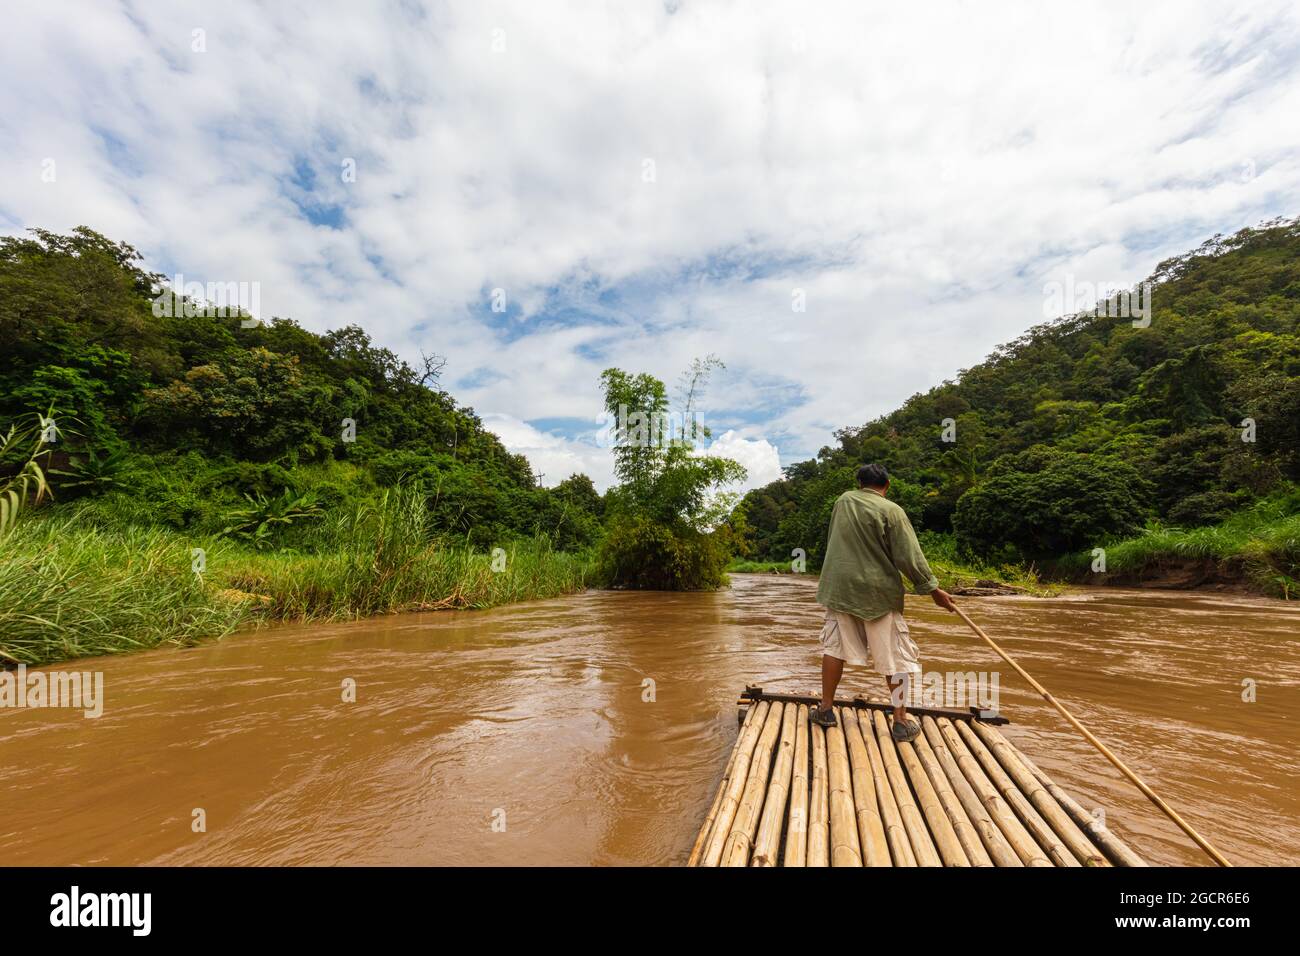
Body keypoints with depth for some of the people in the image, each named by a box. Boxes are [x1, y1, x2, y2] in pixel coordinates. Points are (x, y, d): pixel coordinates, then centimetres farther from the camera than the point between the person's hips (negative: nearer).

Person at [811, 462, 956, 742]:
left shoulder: (842, 501, 3)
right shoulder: (891, 511, -11)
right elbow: (909, 556, -12)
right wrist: (933, 588, -2)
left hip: (839, 588, 4)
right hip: (878, 592, -3)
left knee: (834, 645, 12)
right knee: (895, 655, 9)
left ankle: (826, 709, 19)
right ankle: (901, 721, 15)